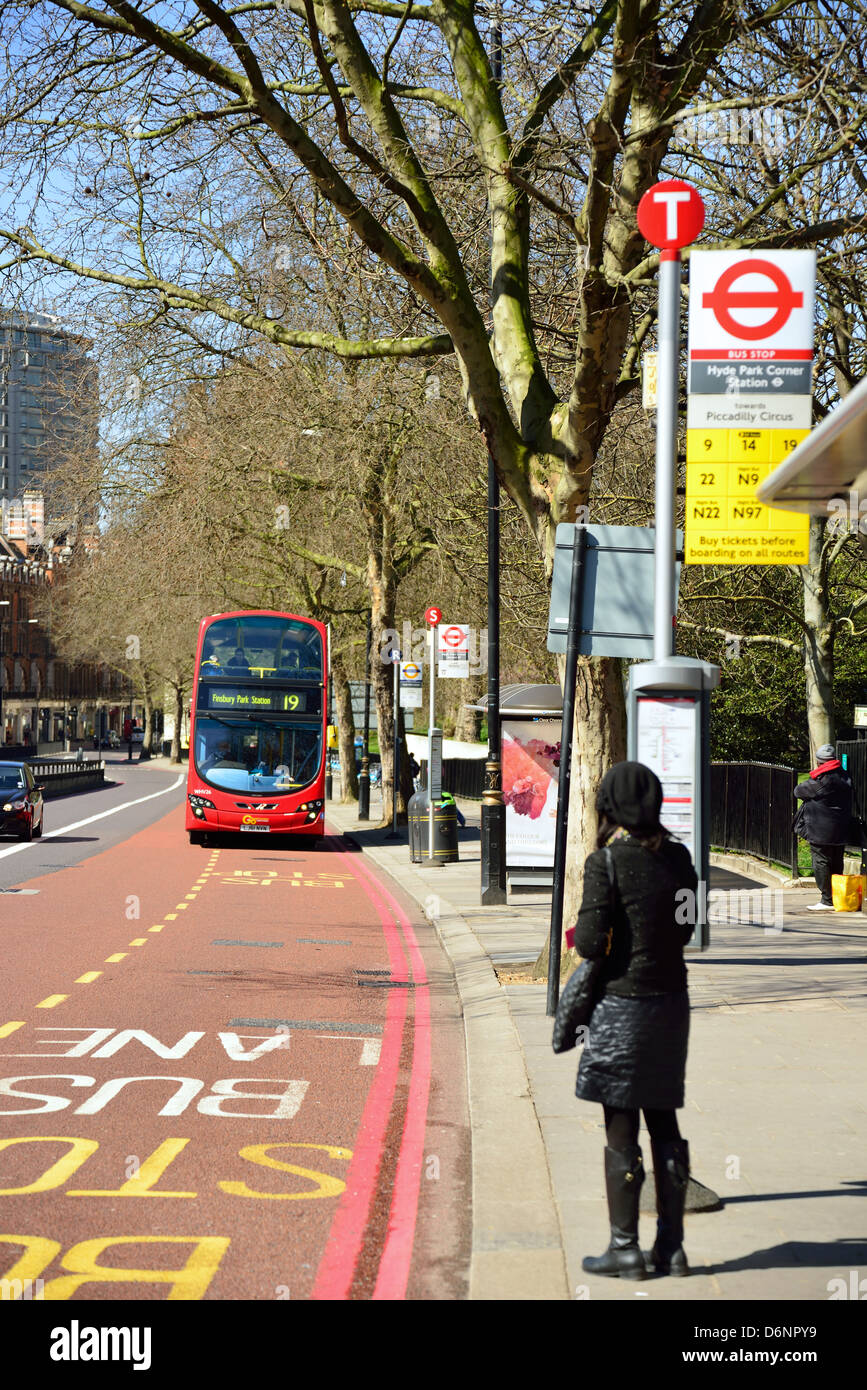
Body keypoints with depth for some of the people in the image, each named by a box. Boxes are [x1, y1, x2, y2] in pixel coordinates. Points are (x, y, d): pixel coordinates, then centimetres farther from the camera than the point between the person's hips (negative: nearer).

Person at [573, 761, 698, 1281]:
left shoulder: (607, 862, -14)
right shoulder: (678, 858, 3)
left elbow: (590, 942, -15)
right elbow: (685, 928, 11)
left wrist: (583, 936, 5)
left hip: (623, 1004, -6)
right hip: (672, 1000, 6)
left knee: (620, 1128, 2)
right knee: (663, 1122, 13)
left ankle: (625, 1248, 8)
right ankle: (671, 1247, 17)